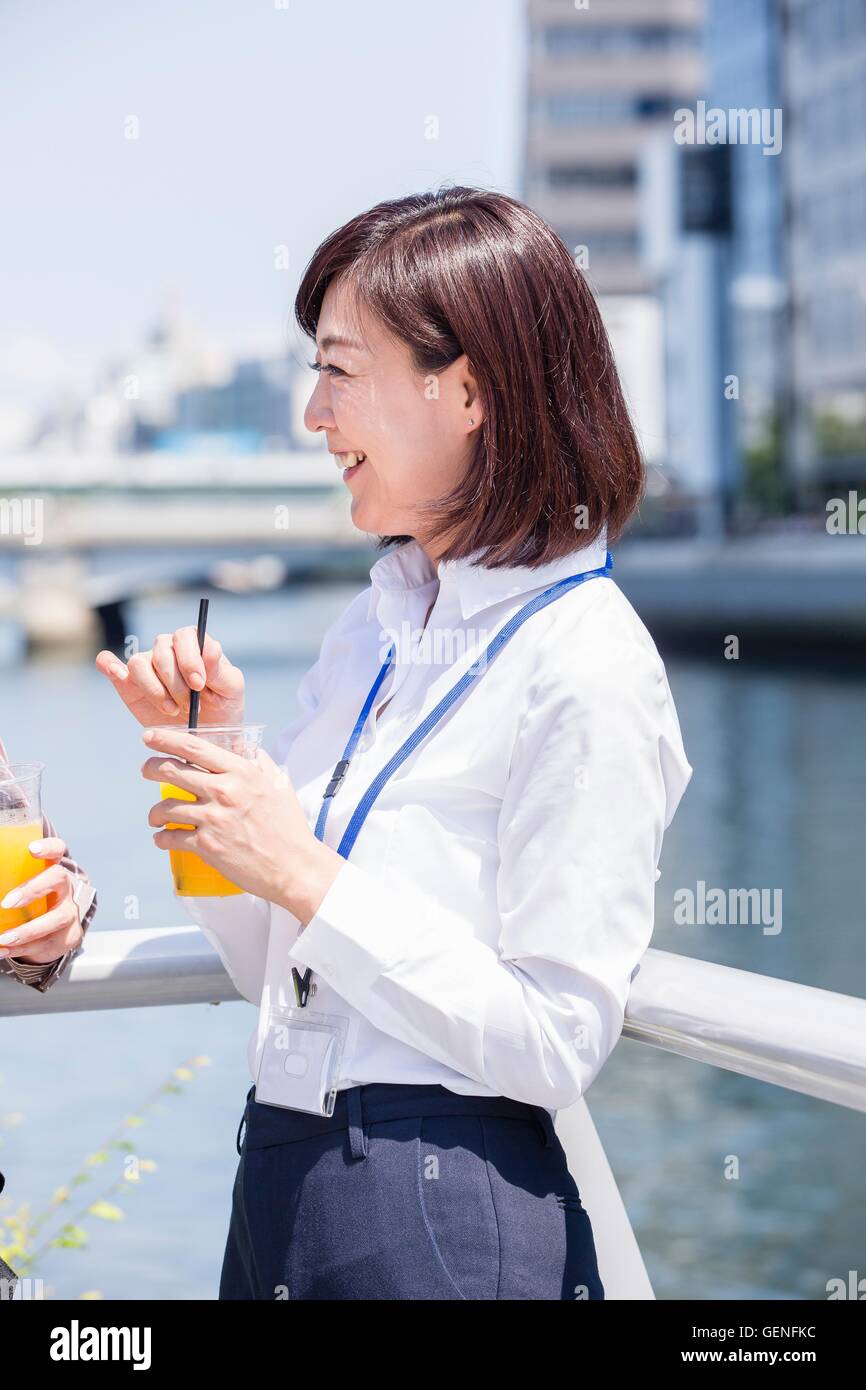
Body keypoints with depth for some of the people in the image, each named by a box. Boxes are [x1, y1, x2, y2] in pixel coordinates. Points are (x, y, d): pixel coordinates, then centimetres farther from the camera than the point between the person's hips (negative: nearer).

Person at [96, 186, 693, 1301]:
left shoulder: (586, 665, -14)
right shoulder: (374, 624, 10)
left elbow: (554, 1046, -18)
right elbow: (277, 975, 13)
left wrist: (306, 879, -19)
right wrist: (208, 758, 0)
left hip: (438, 1210, -7)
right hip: (277, 1191, 7)